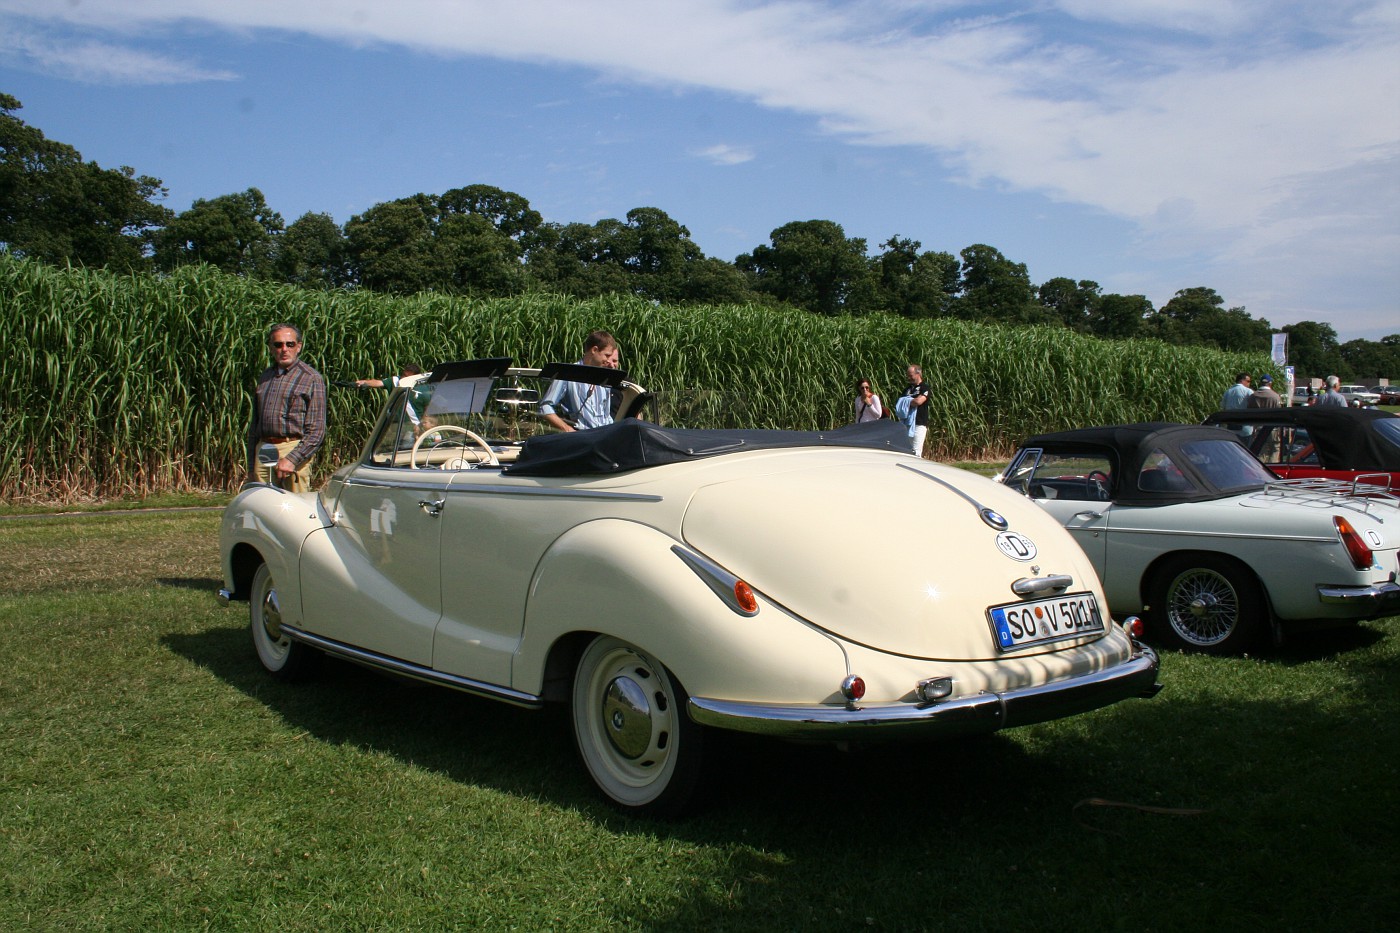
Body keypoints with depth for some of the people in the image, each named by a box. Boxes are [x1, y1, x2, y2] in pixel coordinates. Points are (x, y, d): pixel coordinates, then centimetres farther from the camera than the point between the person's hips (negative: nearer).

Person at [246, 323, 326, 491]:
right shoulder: (264, 377, 18)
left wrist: (291, 459, -17)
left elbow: (316, 431, -7)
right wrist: (251, 464, 20)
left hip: (294, 448, -5)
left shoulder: (312, 379, -1)